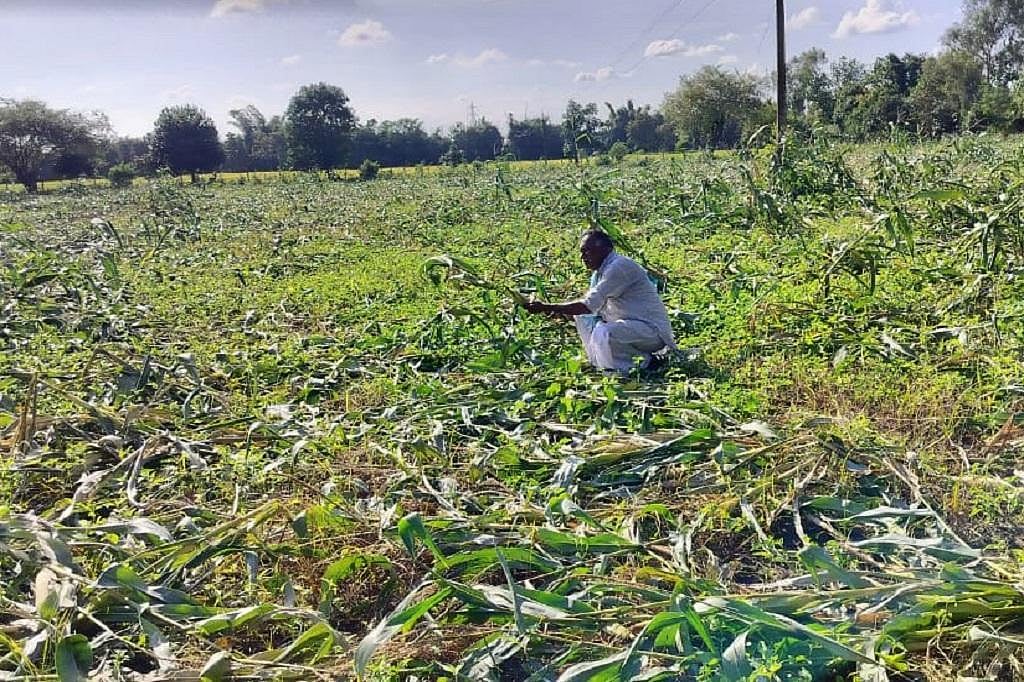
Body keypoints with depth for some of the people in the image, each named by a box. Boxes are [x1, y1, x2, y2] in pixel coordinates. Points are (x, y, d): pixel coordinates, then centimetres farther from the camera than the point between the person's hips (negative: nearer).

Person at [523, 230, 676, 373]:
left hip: (652, 329, -10)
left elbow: (589, 305, -25)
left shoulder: (619, 266, -20)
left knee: (603, 333, -33)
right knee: (583, 318, 10)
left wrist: (547, 307, -23)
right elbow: (592, 306, 11)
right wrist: (555, 312, -5)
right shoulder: (599, 273, 12)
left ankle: (643, 364, -8)